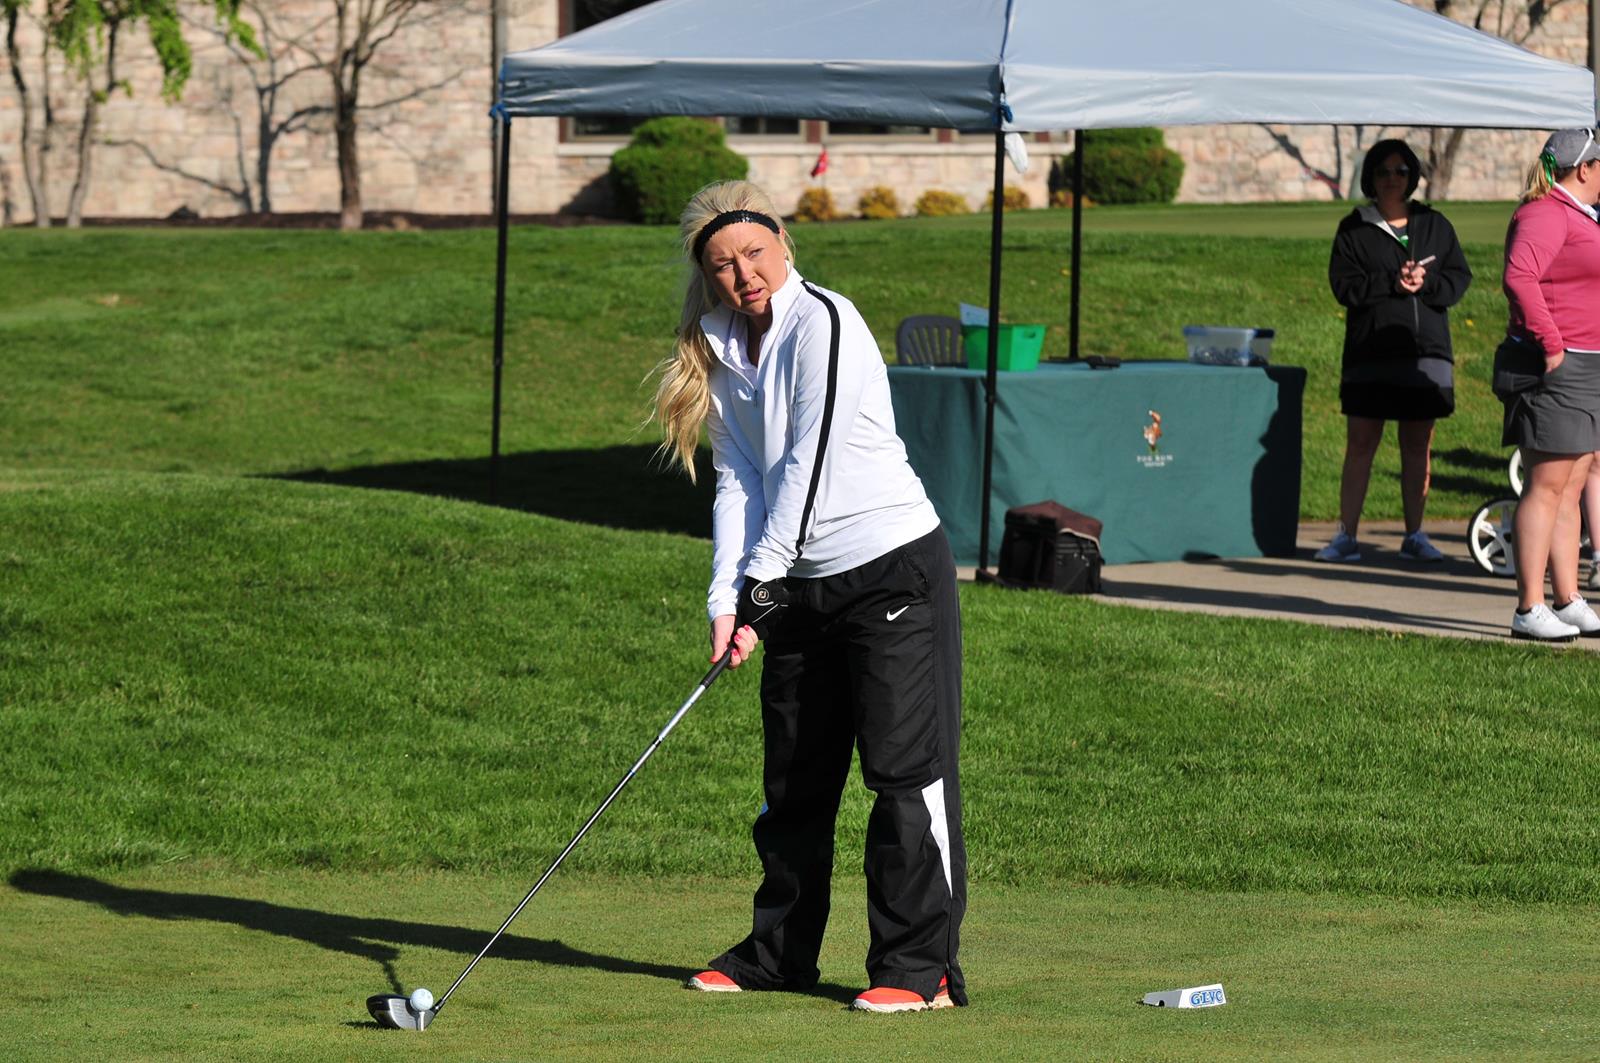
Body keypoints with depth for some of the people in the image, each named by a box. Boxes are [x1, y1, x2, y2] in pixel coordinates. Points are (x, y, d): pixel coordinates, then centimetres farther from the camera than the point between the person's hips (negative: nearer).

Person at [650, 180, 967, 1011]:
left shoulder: (823, 323, -14)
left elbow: (810, 464, -17)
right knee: (793, 776, 12)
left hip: (893, 567, -7)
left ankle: (921, 964, -7)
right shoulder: (720, 350, 8)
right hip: (800, 586, 8)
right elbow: (738, 478, 4)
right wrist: (727, 600, -8)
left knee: (906, 766, -9)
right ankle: (778, 951, 24)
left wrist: (764, 576, -15)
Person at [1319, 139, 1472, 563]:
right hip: (1370, 350, -2)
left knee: (1418, 446, 5)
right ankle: (1346, 536, 0)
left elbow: (1459, 278, 7)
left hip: (1425, 350, 2)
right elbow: (1345, 286, -5)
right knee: (1361, 445, -3)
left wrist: (1424, 283, -12)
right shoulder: (1354, 229, 6)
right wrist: (1394, 284, -16)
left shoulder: (1434, 226, 13)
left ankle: (1414, 536, 13)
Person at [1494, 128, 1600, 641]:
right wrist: (1551, 345, -26)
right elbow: (1519, 277, -27)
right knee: (1547, 485, -9)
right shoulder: (1545, 214, -14)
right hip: (1554, 368, -10)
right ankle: (1529, 609, -8)